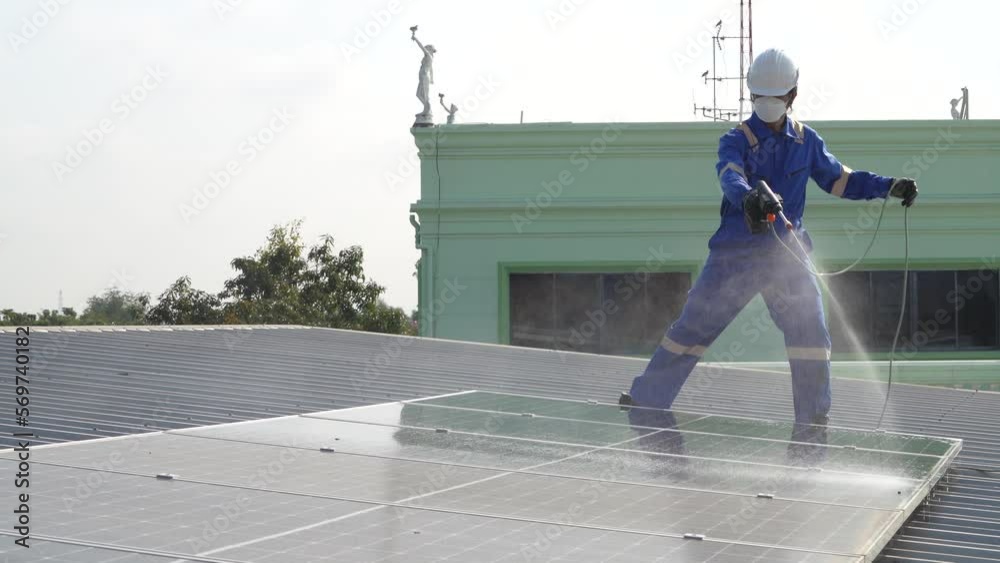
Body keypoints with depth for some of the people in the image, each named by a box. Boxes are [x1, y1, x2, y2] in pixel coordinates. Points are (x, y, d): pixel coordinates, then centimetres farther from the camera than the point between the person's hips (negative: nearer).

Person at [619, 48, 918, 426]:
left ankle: (814, 420, 2)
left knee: (810, 332, -9)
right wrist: (748, 198, -53)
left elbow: (840, 180, 17)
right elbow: (730, 176, -29)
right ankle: (645, 399, 14)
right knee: (693, 327, 2)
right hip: (736, 252, -3)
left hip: (787, 253, 3)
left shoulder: (806, 141, 6)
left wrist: (890, 187, 5)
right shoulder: (737, 141, -8)